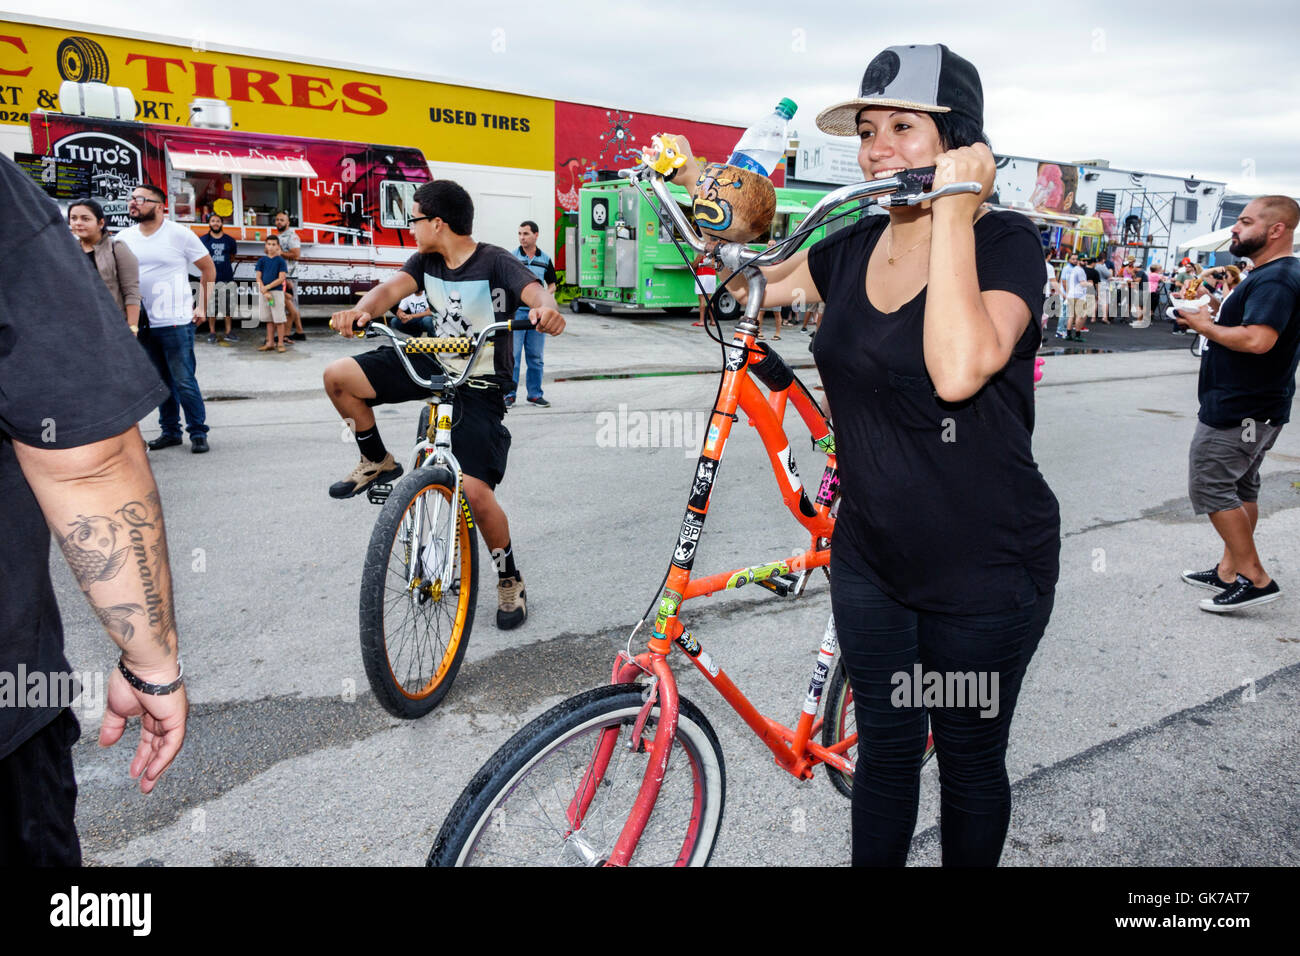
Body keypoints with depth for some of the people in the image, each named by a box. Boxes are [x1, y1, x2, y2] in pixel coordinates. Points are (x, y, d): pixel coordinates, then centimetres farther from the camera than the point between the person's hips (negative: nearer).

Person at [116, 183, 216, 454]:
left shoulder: (179, 234, -3)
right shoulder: (124, 238, 8)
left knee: (184, 381, -6)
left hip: (176, 322, -5)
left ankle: (198, 432, 5)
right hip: (142, 323, 5)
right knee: (161, 382, 12)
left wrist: (202, 305, -1)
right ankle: (170, 431, 22)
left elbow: (208, 269, 3)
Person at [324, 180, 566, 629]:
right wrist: (362, 309, -39)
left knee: (476, 492, -16)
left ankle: (510, 580, 9)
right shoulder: (426, 260, 1)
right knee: (338, 377, -7)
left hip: (479, 386, -6)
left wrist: (546, 310, -60)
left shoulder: (494, 262, -17)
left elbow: (534, 290, -34)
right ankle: (379, 463, 15)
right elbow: (393, 287, -16)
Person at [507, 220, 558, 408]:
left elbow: (552, 285, 18)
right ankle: (509, 394, 2)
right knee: (512, 354, -5)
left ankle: (535, 394, 15)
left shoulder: (545, 259, 10)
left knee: (535, 356, 7)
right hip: (516, 310, -2)